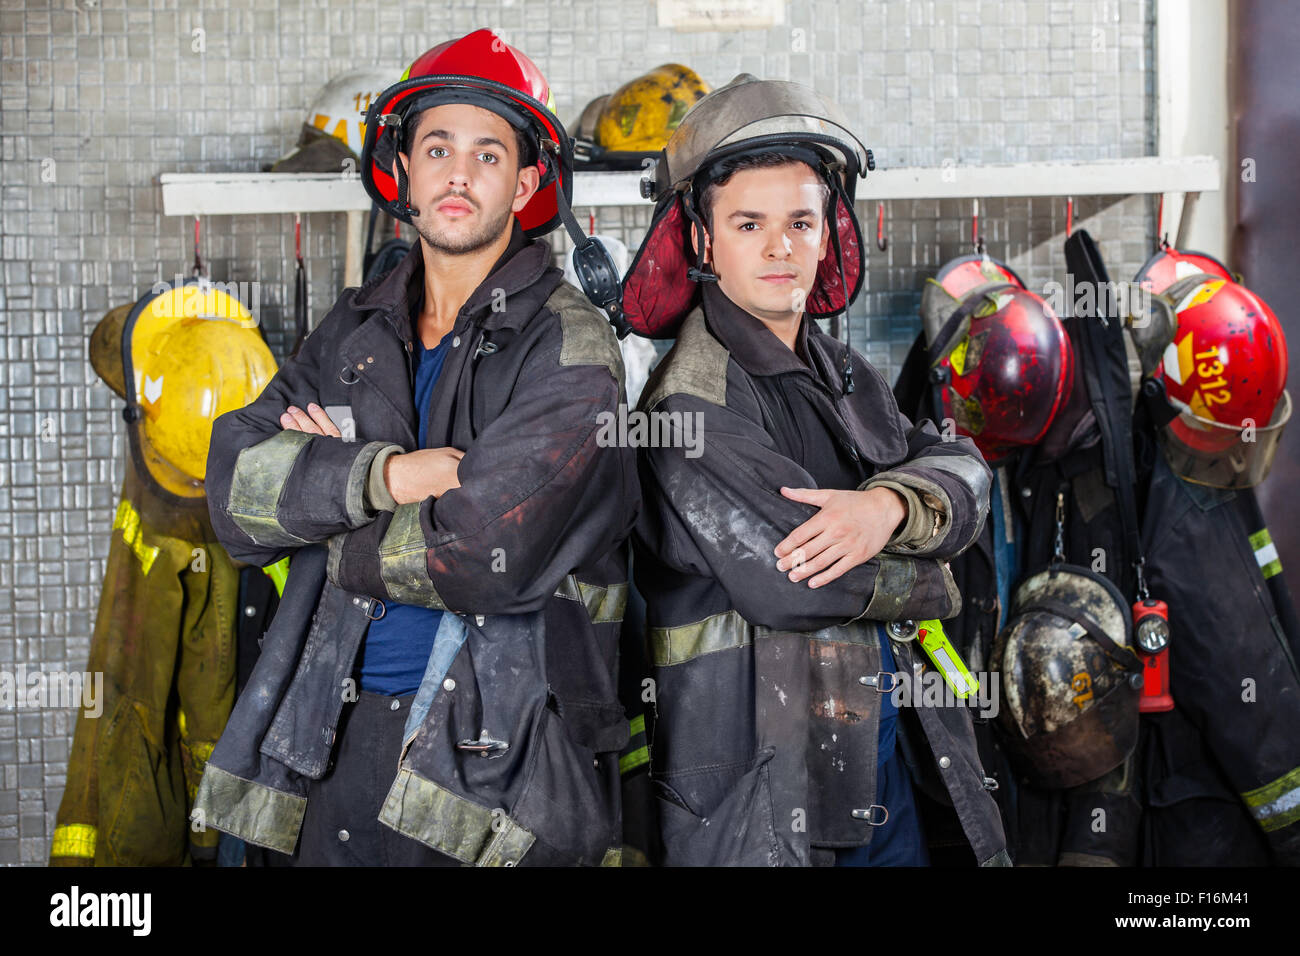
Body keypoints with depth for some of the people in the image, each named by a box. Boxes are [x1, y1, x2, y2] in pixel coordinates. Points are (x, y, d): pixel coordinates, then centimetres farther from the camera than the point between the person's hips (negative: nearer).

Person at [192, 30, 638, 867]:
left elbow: (489, 554, -20)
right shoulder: (357, 329, 9)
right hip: (340, 732, 5)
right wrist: (382, 475, -17)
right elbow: (236, 484, -1)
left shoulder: (569, 347, -9)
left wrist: (319, 494, -6)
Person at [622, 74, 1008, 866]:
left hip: (884, 751, 8)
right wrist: (930, 585, -6)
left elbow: (963, 474, 2)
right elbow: (788, 580, -24)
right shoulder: (694, 402, -15)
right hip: (761, 782, -8)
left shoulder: (846, 376, 13)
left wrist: (888, 506, -21)